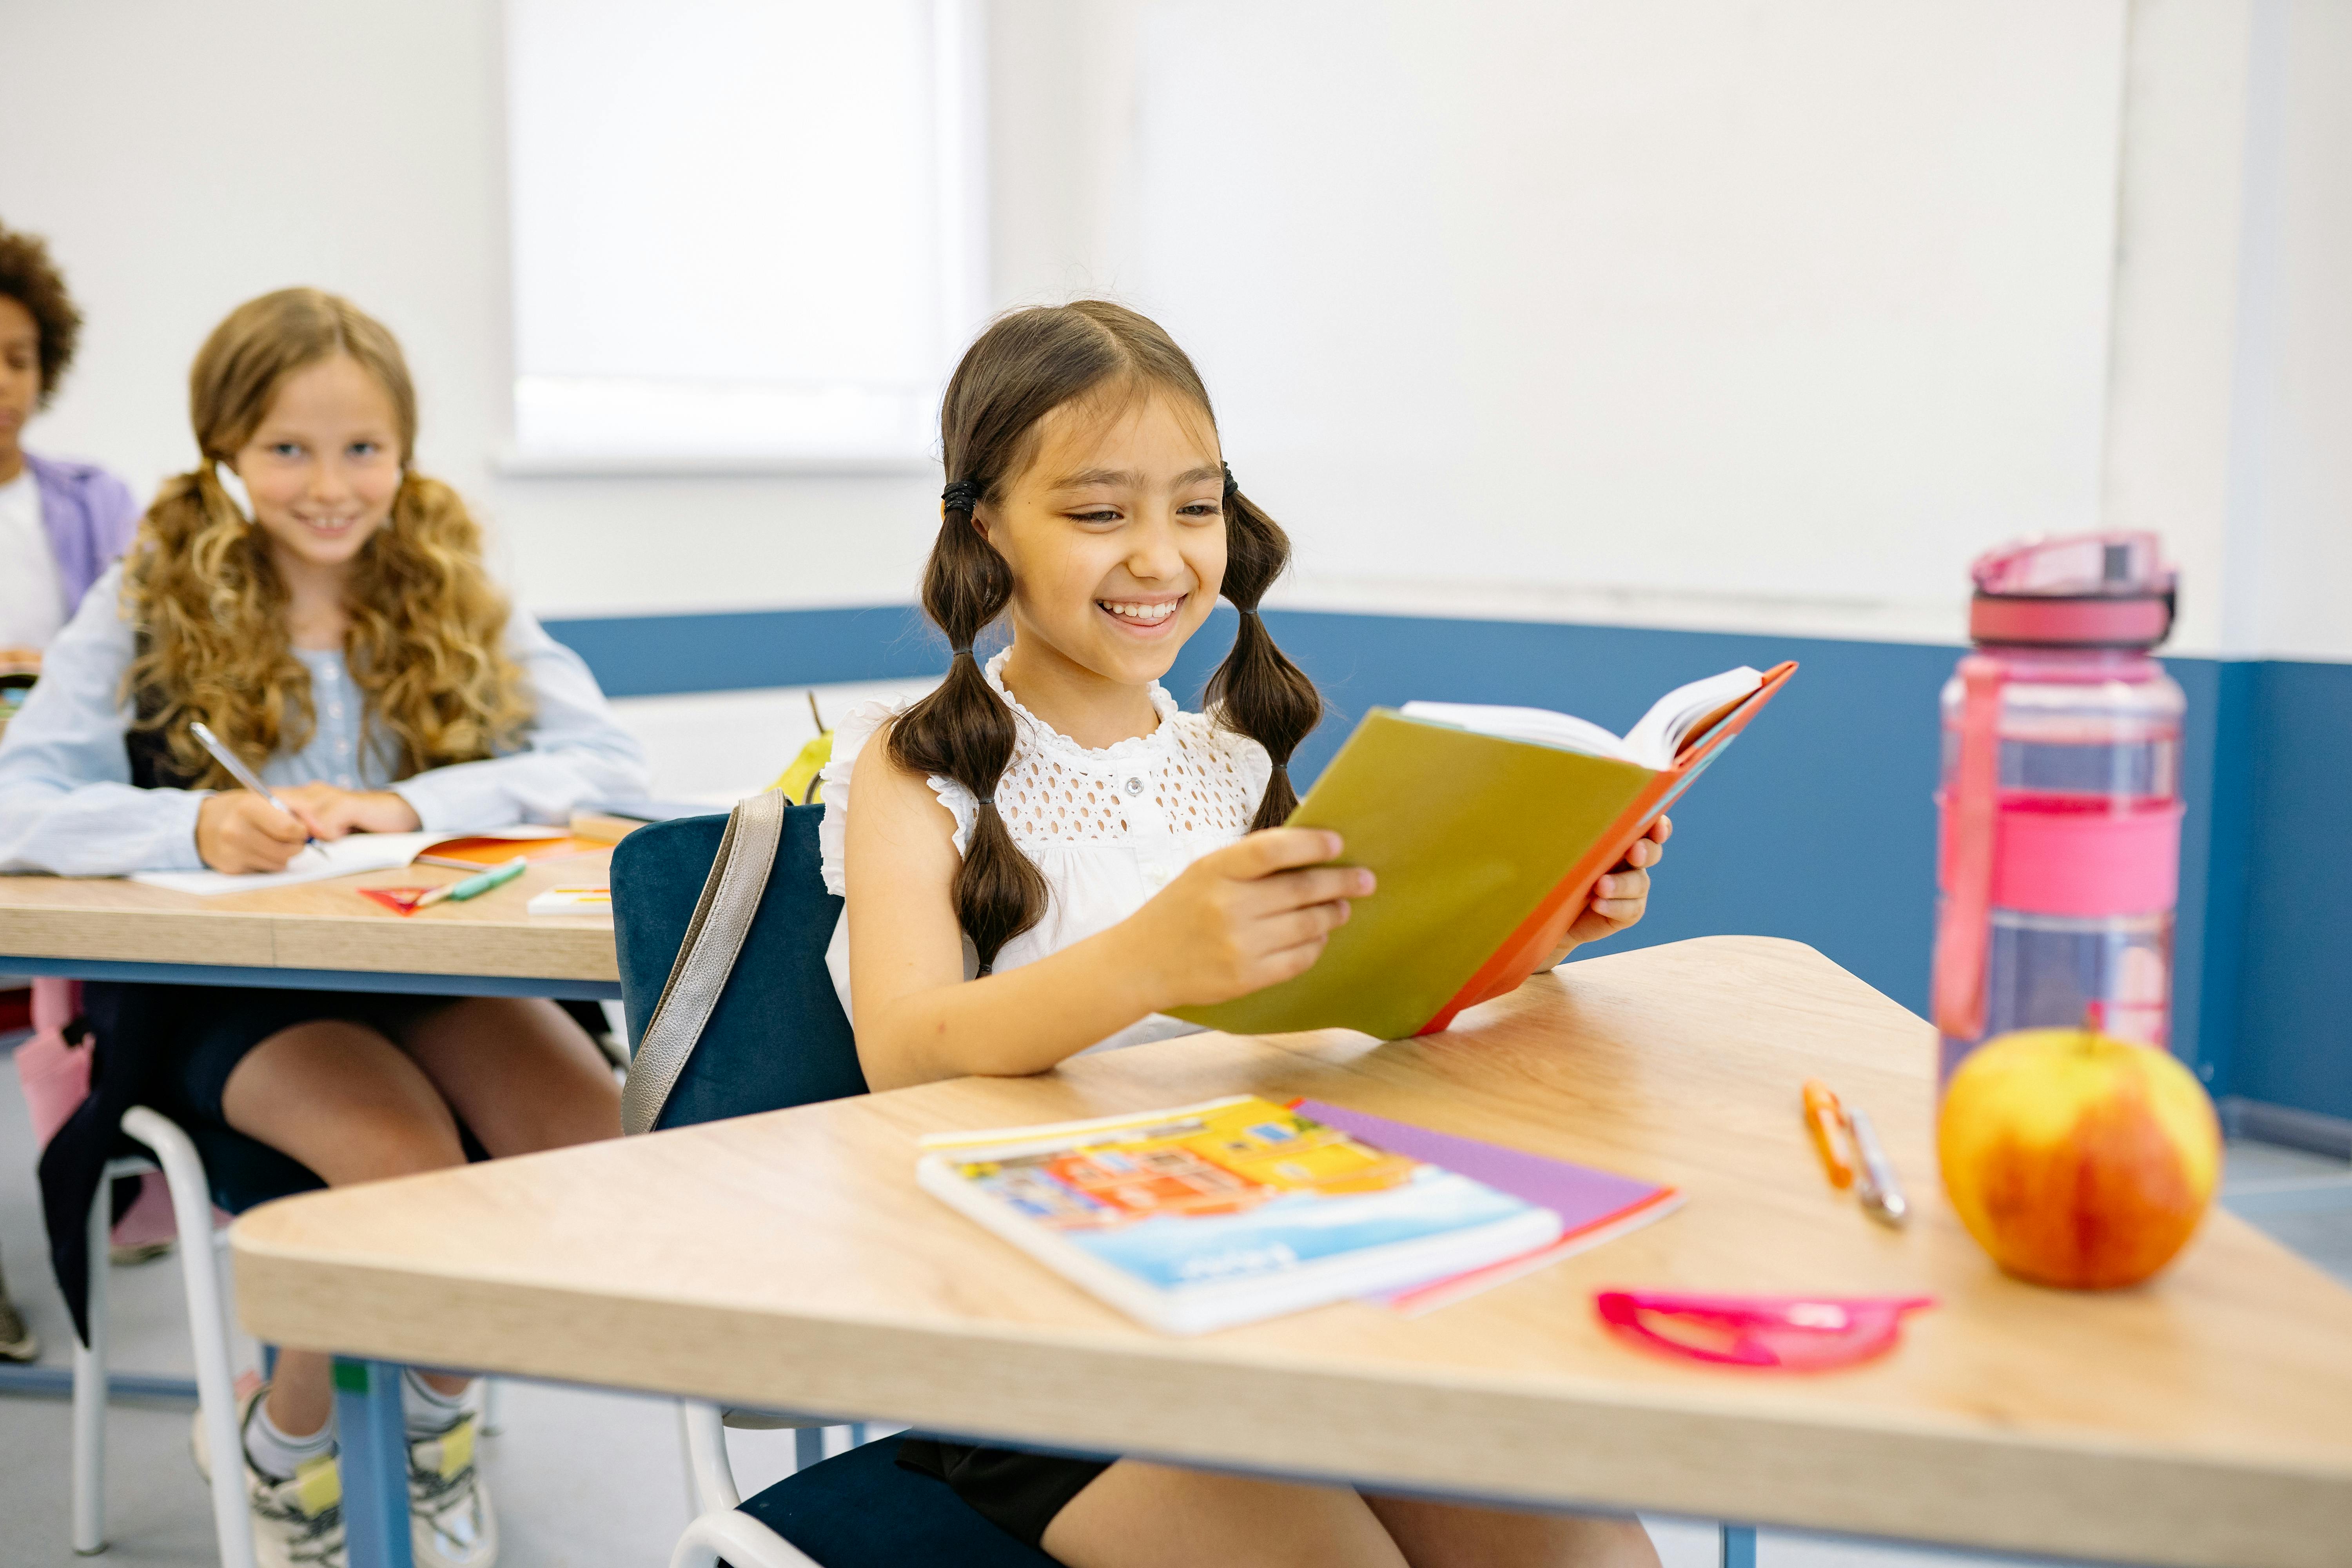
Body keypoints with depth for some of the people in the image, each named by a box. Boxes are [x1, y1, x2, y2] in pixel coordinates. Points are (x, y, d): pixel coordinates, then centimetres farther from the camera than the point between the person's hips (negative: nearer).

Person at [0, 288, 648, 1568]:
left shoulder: (455, 598, 7)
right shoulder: (148, 611, 2)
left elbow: (609, 764, -6)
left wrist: (411, 805, -22)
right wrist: (195, 826, -30)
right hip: (222, 985, -2)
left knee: (598, 1136, -23)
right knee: (407, 1162, -30)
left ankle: (436, 1405, 9)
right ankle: (285, 1443, 4)